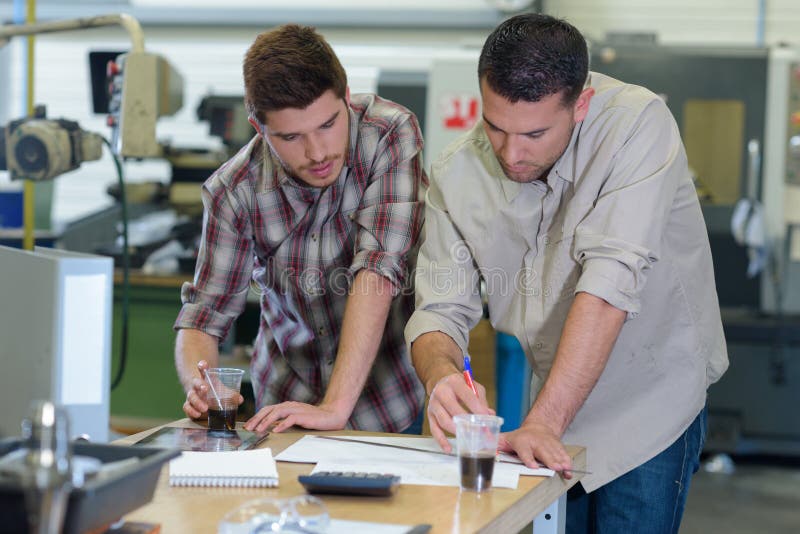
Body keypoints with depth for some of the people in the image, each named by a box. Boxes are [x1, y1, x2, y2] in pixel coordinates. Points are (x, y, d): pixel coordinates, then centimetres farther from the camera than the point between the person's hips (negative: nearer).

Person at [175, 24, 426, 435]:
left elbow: (380, 270, -26)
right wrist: (198, 387, -29)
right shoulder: (233, 192, -10)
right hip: (286, 405, 4)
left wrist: (335, 408, -32)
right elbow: (203, 317, -5)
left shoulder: (391, 134, -18)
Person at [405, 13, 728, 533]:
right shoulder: (457, 174, -10)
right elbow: (441, 309, -11)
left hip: (652, 397, -4)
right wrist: (442, 378, -35)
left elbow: (609, 283, -31)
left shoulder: (638, 124, -23)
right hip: (556, 400, 4)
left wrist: (543, 422, -37)